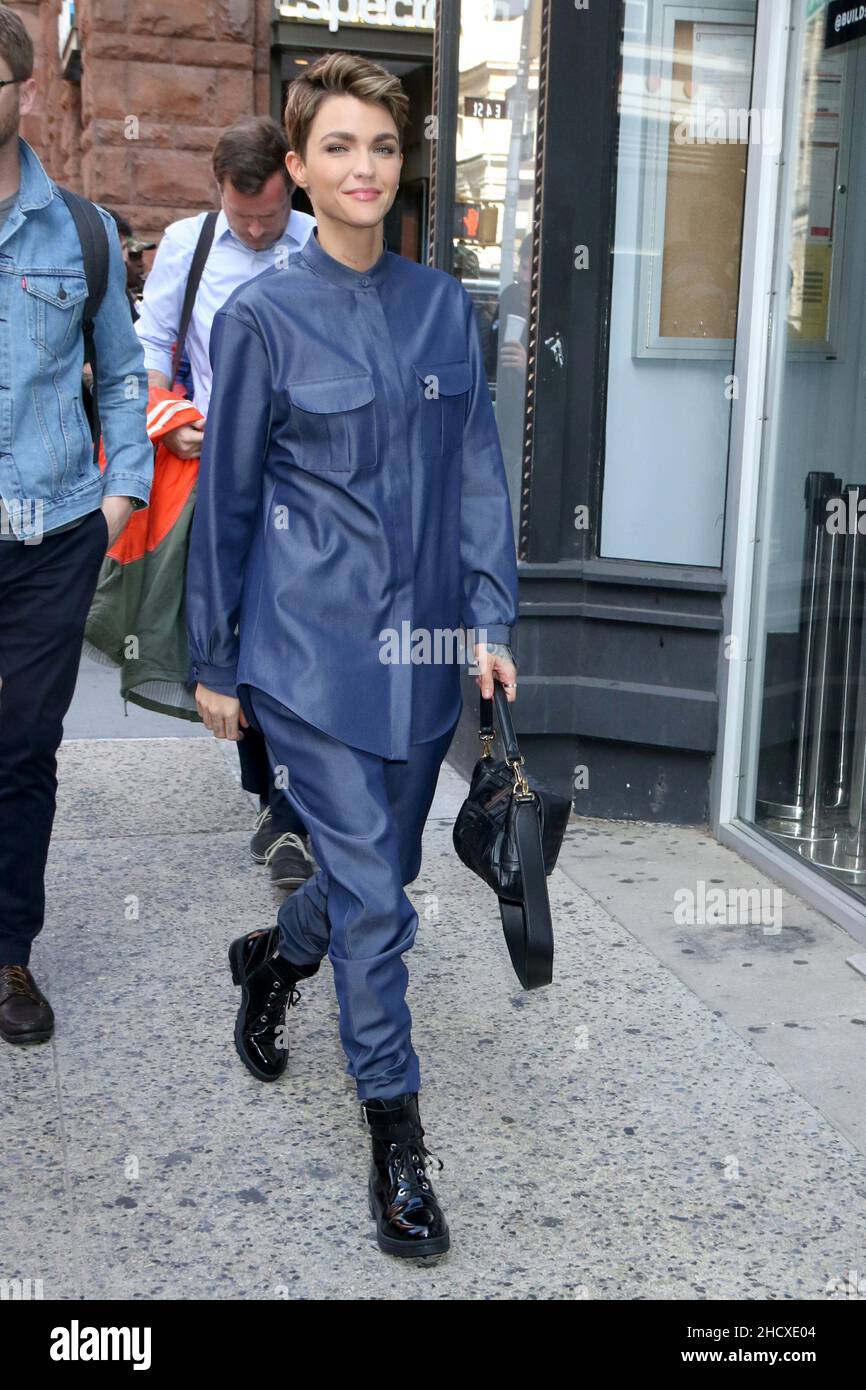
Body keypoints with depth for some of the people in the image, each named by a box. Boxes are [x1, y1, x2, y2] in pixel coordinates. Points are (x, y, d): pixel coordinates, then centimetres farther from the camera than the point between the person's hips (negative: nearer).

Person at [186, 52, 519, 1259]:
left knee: (381, 868, 17)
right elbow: (225, 503, -1)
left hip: (422, 642, 5)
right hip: (315, 646, -4)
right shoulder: (261, 318, -5)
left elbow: (478, 470, 8)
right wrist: (216, 665, 2)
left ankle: (271, 960, 48)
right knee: (371, 894, -4)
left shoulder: (444, 304, 6)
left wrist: (491, 616, 0)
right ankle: (395, 1128, 12)